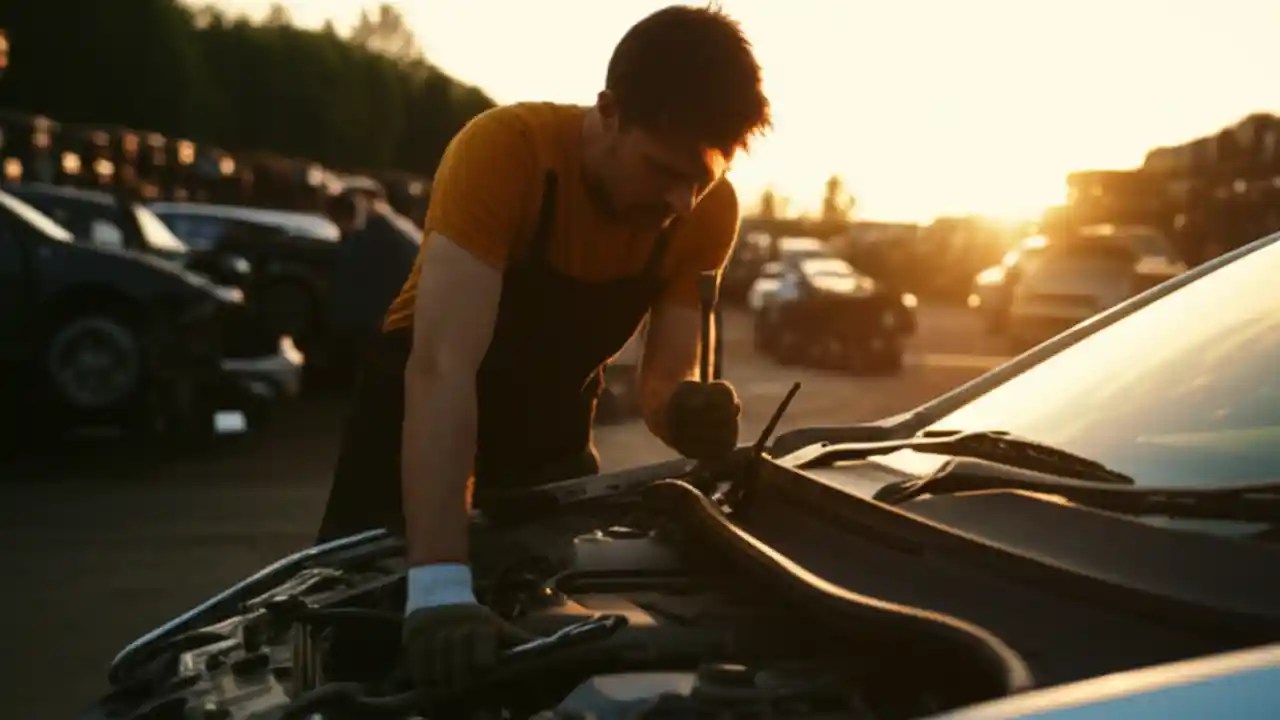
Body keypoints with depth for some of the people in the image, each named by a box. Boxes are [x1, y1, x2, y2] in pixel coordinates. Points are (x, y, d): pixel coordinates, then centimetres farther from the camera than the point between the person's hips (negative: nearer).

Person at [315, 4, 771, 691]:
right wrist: (439, 582, -55)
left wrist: (690, 411, -43)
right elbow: (442, 366, -45)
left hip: (553, 419, 4)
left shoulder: (709, 211, -20)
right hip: (423, 407, -3)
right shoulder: (504, 149, -36)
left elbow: (664, 379, -17)